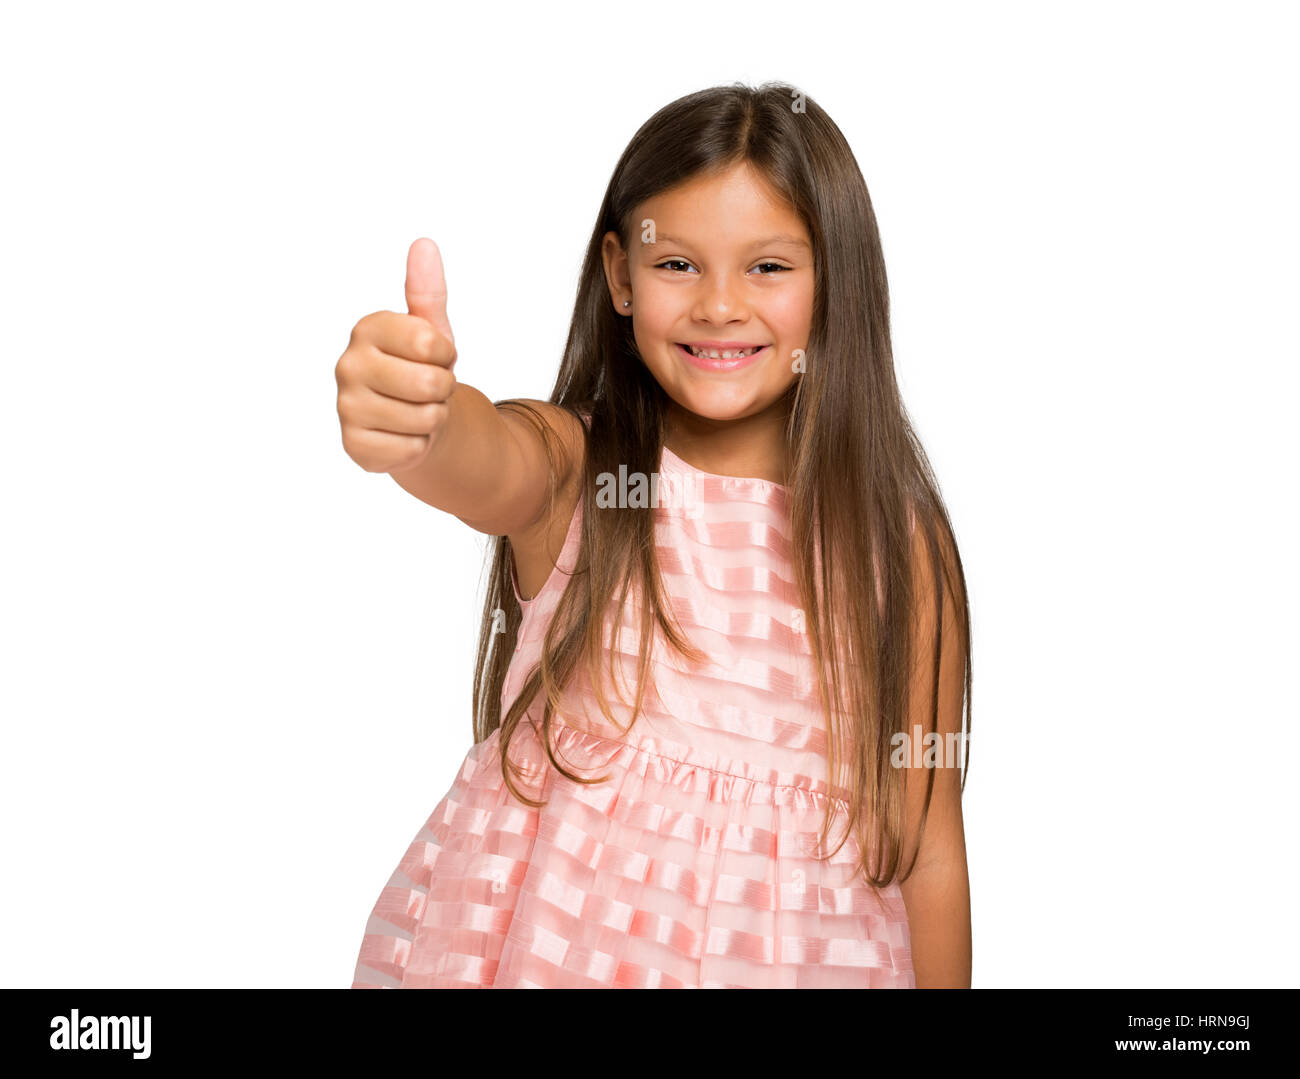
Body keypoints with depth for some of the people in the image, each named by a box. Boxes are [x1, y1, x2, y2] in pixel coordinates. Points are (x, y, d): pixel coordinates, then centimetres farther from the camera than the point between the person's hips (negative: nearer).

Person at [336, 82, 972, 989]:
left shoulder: (898, 536, -6)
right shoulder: (570, 470, -7)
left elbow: (927, 848, -3)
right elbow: (488, 464, -33)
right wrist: (419, 420, -53)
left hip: (788, 950, 1)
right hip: (538, 937, 0)